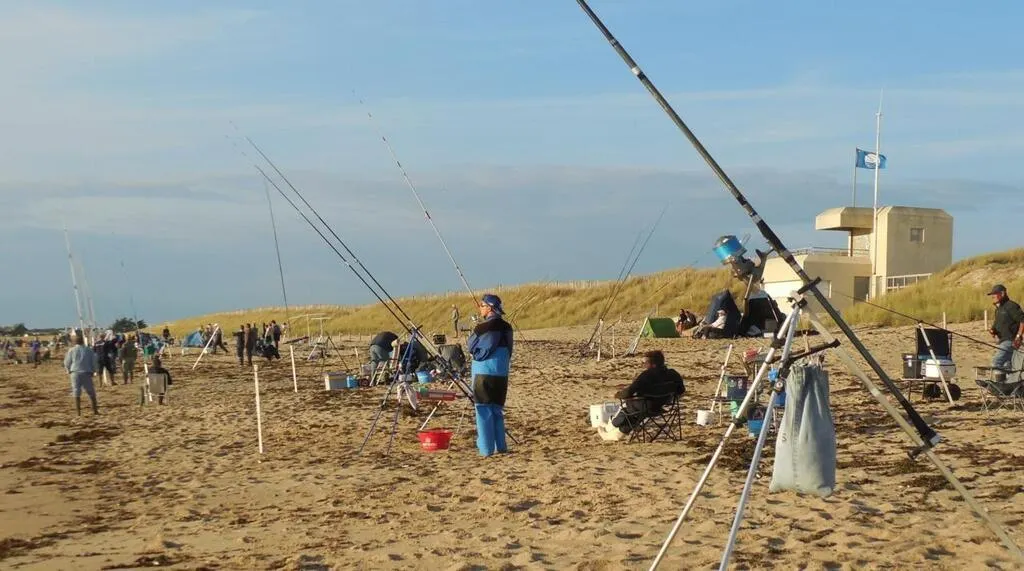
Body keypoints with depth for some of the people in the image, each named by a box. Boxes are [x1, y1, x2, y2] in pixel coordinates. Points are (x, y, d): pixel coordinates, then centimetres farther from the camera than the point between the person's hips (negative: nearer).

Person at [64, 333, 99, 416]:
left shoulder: (71, 350, -1)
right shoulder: (89, 350, 1)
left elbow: (67, 362, 3)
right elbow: (93, 362, 5)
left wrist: (69, 370, 21)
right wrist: (92, 371, 19)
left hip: (75, 373, -1)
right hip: (87, 373, 1)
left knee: (77, 393, 3)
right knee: (91, 392, 10)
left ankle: (78, 412, 0)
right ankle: (95, 410, 10)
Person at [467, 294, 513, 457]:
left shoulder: (482, 327, -12)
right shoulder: (506, 327, 6)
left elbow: (471, 347, 0)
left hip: (483, 374, -6)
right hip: (502, 374, 6)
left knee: (484, 411, 1)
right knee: (497, 410, 15)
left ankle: (486, 448, 0)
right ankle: (500, 446, 15)